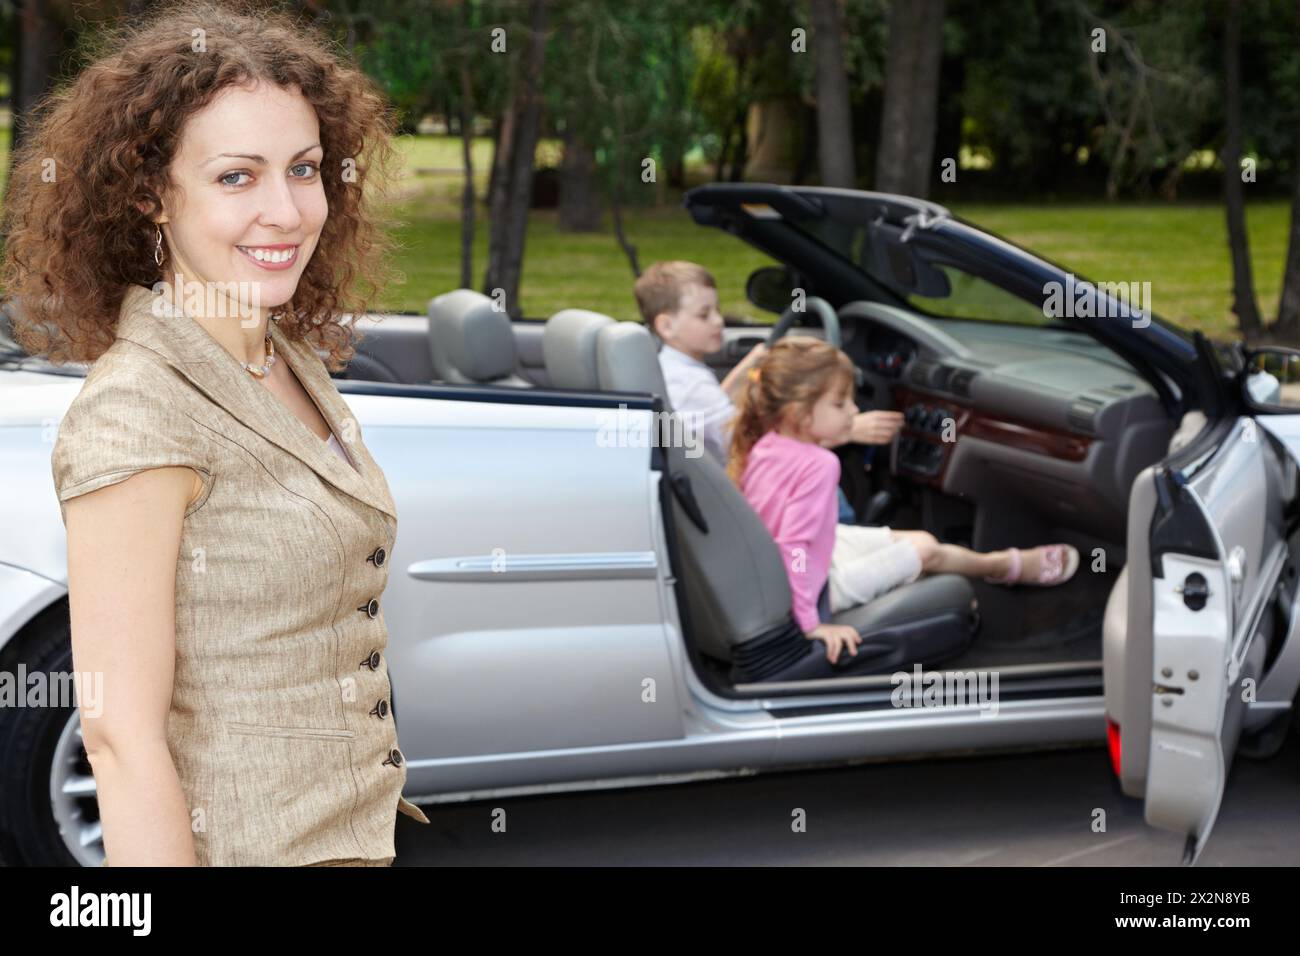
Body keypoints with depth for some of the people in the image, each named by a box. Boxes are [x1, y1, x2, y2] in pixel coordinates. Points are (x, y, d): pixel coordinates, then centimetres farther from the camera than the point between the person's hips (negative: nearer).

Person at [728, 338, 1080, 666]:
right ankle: (1006, 565, 38)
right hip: (816, 589, -8)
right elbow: (792, 547, -35)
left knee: (903, 538, 22)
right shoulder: (817, 465, -31)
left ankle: (988, 562, 43)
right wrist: (811, 624, -31)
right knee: (925, 550, 13)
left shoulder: (762, 447, -7)